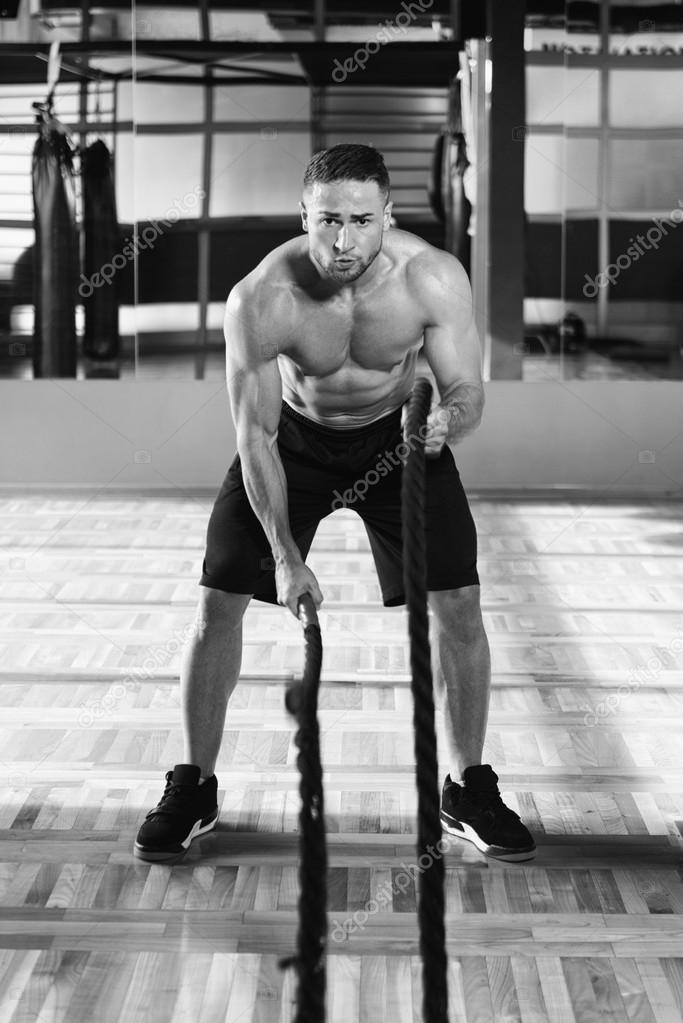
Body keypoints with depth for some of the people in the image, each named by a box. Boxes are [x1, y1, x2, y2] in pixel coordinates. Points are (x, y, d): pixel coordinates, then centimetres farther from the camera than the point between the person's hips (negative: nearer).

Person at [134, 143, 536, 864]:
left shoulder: (434, 279, -27)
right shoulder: (259, 300, -30)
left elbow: (467, 388, -17)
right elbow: (254, 436, -24)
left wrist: (448, 420, -43)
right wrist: (285, 554, -29)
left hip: (398, 434, 1)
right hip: (294, 436, 0)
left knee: (458, 602, -7)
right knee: (217, 603, -6)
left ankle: (468, 791, 11)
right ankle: (194, 788, 12)